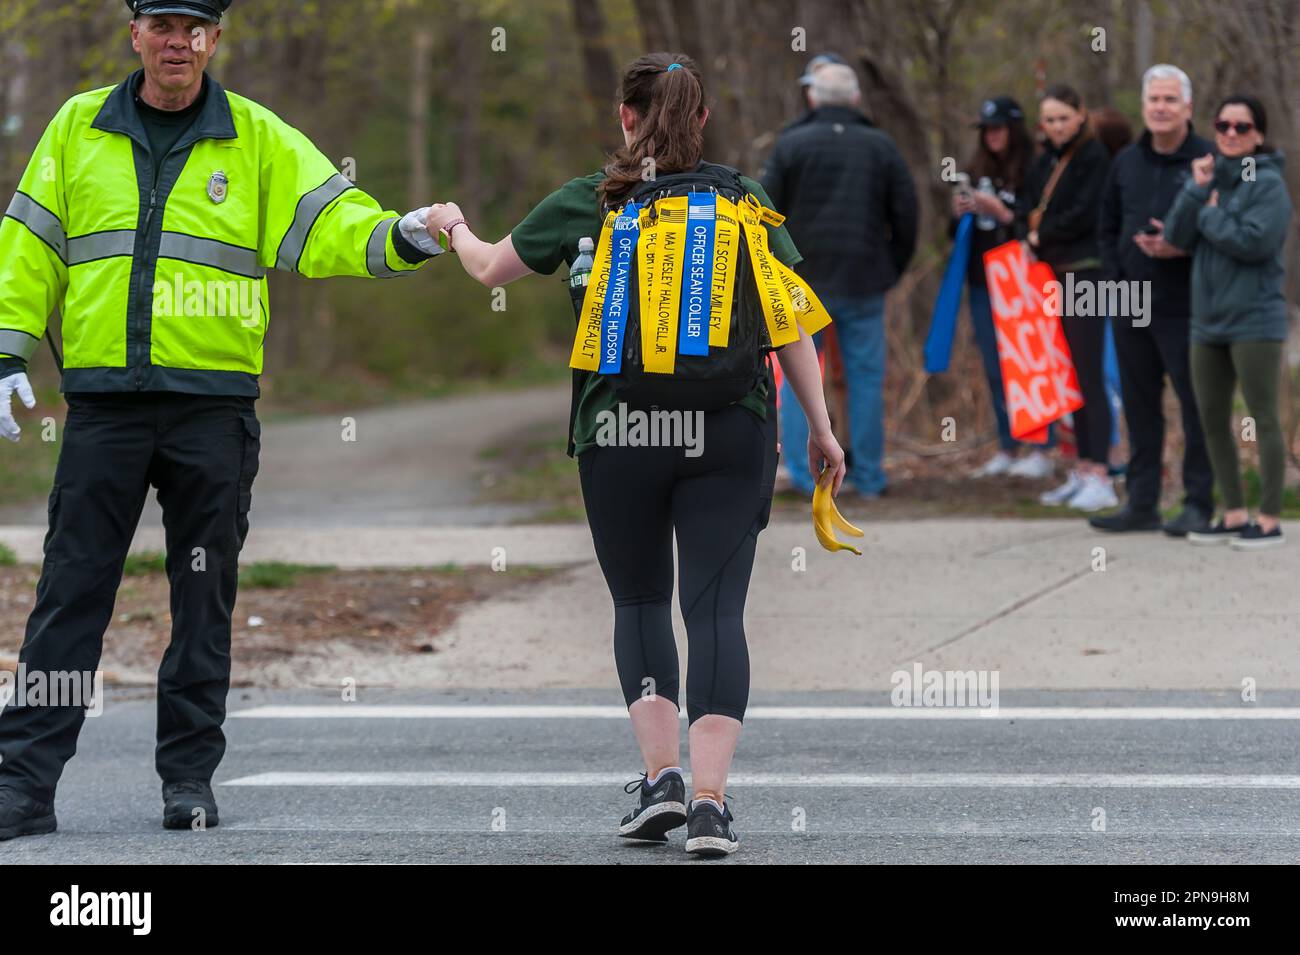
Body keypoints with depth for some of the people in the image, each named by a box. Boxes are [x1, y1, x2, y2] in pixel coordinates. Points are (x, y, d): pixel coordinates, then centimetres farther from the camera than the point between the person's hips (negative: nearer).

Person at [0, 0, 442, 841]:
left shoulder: (259, 140, 5)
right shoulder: (78, 130, 9)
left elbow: (328, 220, -3)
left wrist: (393, 238, -23)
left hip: (213, 405, 0)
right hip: (103, 404, 0)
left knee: (204, 597, 5)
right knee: (72, 591, -1)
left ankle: (190, 774, 14)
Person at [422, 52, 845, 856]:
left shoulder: (586, 204, 4)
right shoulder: (746, 203, 5)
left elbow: (491, 270, 18)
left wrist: (452, 225, 39)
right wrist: (821, 426, 11)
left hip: (621, 429, 0)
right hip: (734, 428, 0)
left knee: (640, 602, 16)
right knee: (716, 609, -2)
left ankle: (661, 775, 4)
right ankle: (709, 802, -11)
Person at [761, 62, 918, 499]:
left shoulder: (790, 145, -3)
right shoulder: (881, 147, 4)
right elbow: (906, 217, 4)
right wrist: (892, 269, 14)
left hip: (803, 281, -1)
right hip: (864, 282, 1)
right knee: (866, 376, 8)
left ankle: (803, 474, 2)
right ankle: (869, 476, 8)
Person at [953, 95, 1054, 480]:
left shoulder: (1031, 171, -8)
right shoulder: (977, 170, 11)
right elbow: (957, 233, 17)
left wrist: (1002, 214, -22)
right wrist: (959, 214, -4)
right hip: (982, 281, 7)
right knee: (995, 369, 9)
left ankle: (1041, 450, -3)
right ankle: (1006, 450, 14)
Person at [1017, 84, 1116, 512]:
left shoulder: (1095, 157, -7)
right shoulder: (1045, 160, 16)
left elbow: (1085, 214, -15)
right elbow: (1026, 210, 15)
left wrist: (1042, 234, -4)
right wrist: (1030, 232, -6)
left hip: (1085, 272, -8)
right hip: (1053, 274, 8)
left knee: (1089, 374, -10)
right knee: (1072, 375, 9)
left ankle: (1100, 477, -11)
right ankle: (1083, 469, 13)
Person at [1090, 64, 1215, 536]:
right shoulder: (1126, 162, 12)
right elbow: (1107, 227, 22)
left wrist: (1182, 248, -20)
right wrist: (1116, 276, 9)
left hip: (1185, 307, -6)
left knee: (1196, 404, -3)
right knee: (1139, 405, 10)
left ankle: (1198, 505, 3)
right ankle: (1141, 504, 16)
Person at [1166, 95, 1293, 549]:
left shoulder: (1268, 183, -8)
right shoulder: (1209, 177, 11)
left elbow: (1255, 241, -21)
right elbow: (1177, 236, 1)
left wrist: (1210, 214, -9)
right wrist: (1198, 190, -10)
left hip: (1255, 320, -8)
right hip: (1208, 320, 8)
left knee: (1264, 417, -3)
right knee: (1212, 419, 12)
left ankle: (1270, 520, 1)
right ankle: (1234, 514, 22)